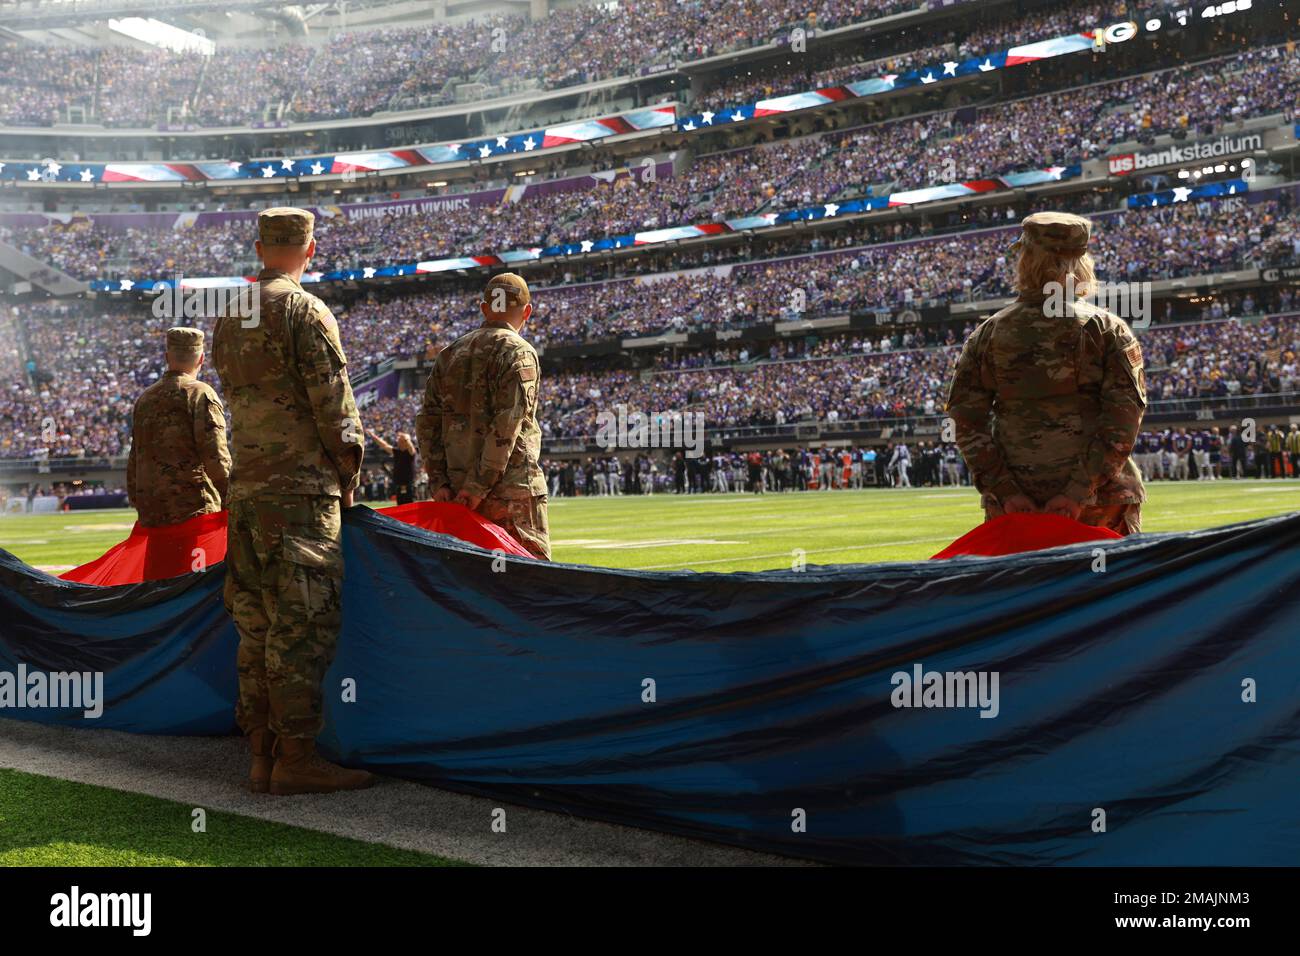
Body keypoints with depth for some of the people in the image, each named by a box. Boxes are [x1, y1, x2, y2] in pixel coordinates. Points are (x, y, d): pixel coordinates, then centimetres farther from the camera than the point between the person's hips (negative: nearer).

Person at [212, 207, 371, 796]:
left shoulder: (228, 317, 15)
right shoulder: (305, 311, -8)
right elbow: (333, 401, -11)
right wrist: (350, 472, 2)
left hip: (245, 487, 8)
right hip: (301, 486, -8)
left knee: (257, 625, 9)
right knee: (304, 622, -6)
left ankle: (262, 754, 13)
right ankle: (296, 757, -6)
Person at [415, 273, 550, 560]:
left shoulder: (449, 354, 15)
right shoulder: (519, 353, -6)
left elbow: (427, 422, 10)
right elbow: (506, 425, -15)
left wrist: (438, 481, 7)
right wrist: (479, 485, -14)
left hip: (457, 489, 7)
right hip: (512, 488, -6)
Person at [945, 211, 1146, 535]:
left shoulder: (986, 334, 4)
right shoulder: (1107, 329, 0)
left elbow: (966, 422, -1)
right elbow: (1123, 418, -10)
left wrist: (1004, 491, -4)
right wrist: (1081, 490, -13)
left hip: (1014, 505, 1)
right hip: (1101, 503, -1)